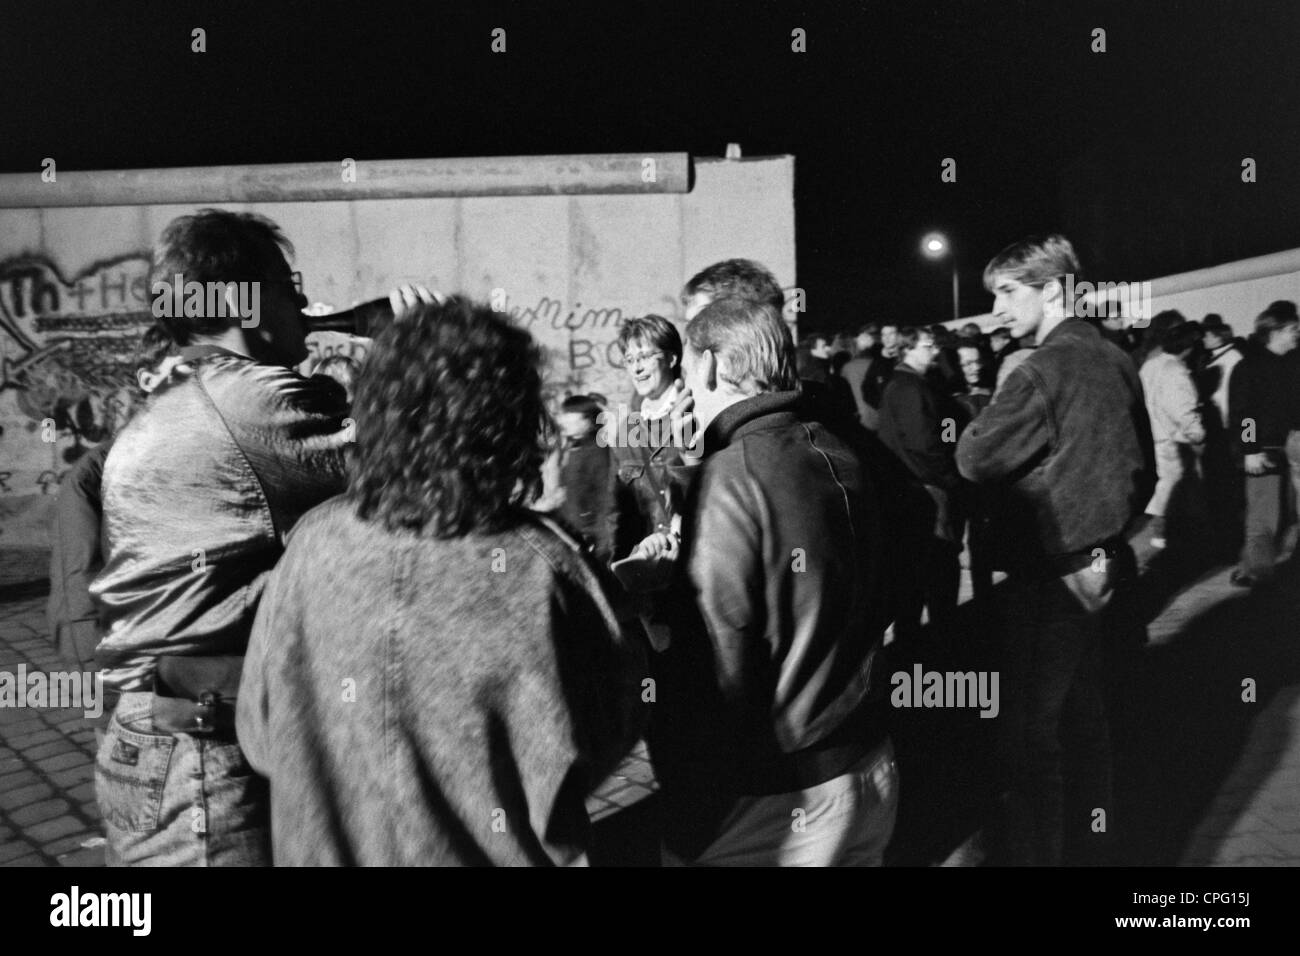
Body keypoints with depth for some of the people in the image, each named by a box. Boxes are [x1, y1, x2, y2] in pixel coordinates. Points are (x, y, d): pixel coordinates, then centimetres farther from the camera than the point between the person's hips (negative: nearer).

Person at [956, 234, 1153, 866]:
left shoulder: (1042, 371, -18)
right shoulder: (1116, 362, 6)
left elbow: (975, 460, -15)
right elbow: (1142, 468, 14)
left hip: (1050, 571, -9)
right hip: (1100, 562, 9)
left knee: (1029, 731, -3)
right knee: (1083, 708, 20)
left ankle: (1033, 849, 3)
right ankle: (1092, 838, 33)